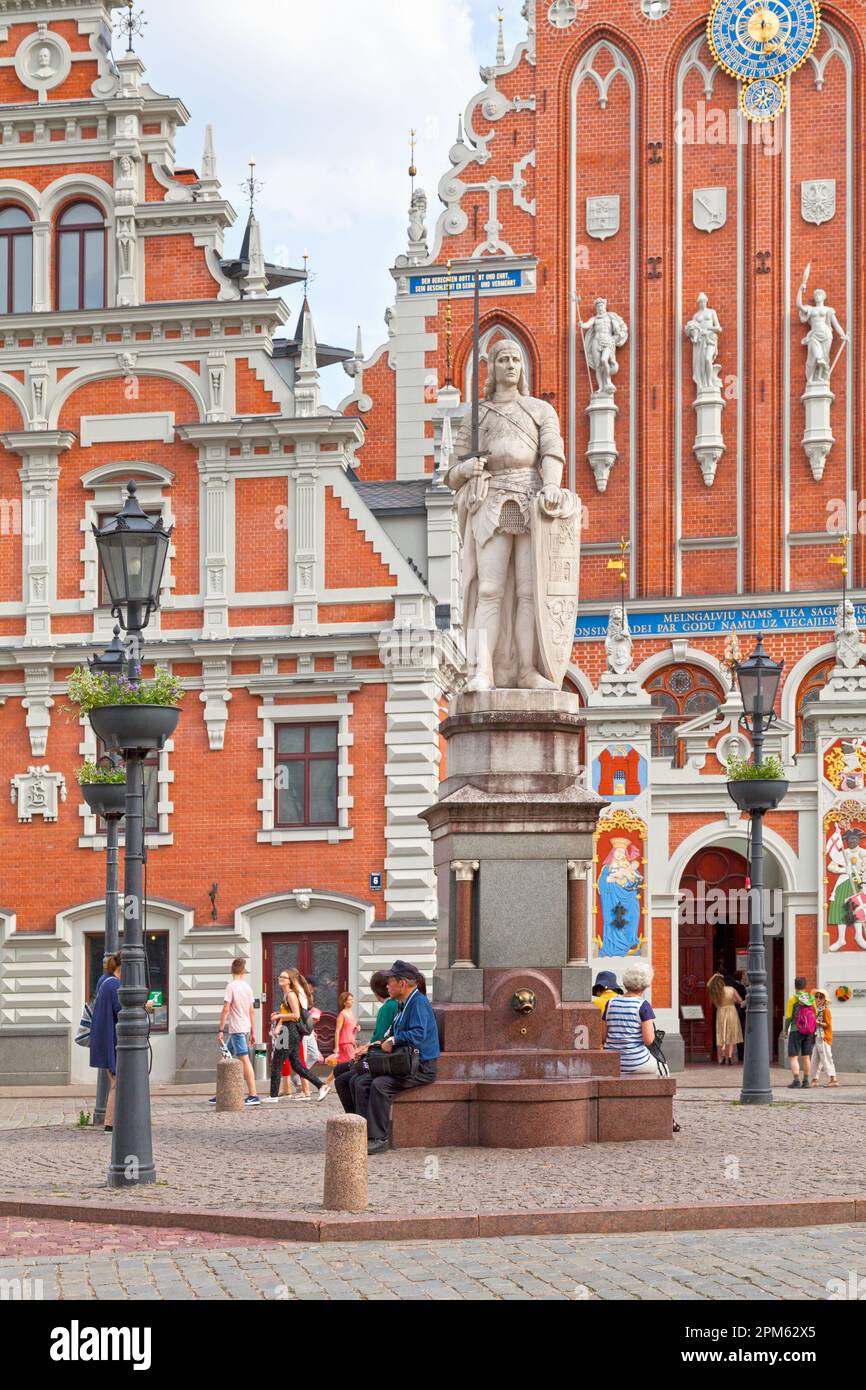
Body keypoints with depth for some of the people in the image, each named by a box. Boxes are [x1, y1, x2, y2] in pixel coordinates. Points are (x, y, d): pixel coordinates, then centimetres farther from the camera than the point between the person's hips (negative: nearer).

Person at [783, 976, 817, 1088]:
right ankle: (806, 1081, 15)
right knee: (806, 1057, 12)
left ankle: (796, 1080, -14)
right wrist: (813, 1031, 16)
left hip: (796, 1030, -5)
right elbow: (816, 1015, 8)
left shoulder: (793, 999, -9)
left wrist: (786, 1029, 4)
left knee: (793, 1057, -2)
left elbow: (788, 1017, -10)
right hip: (809, 1032, 5)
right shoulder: (811, 999, 3)